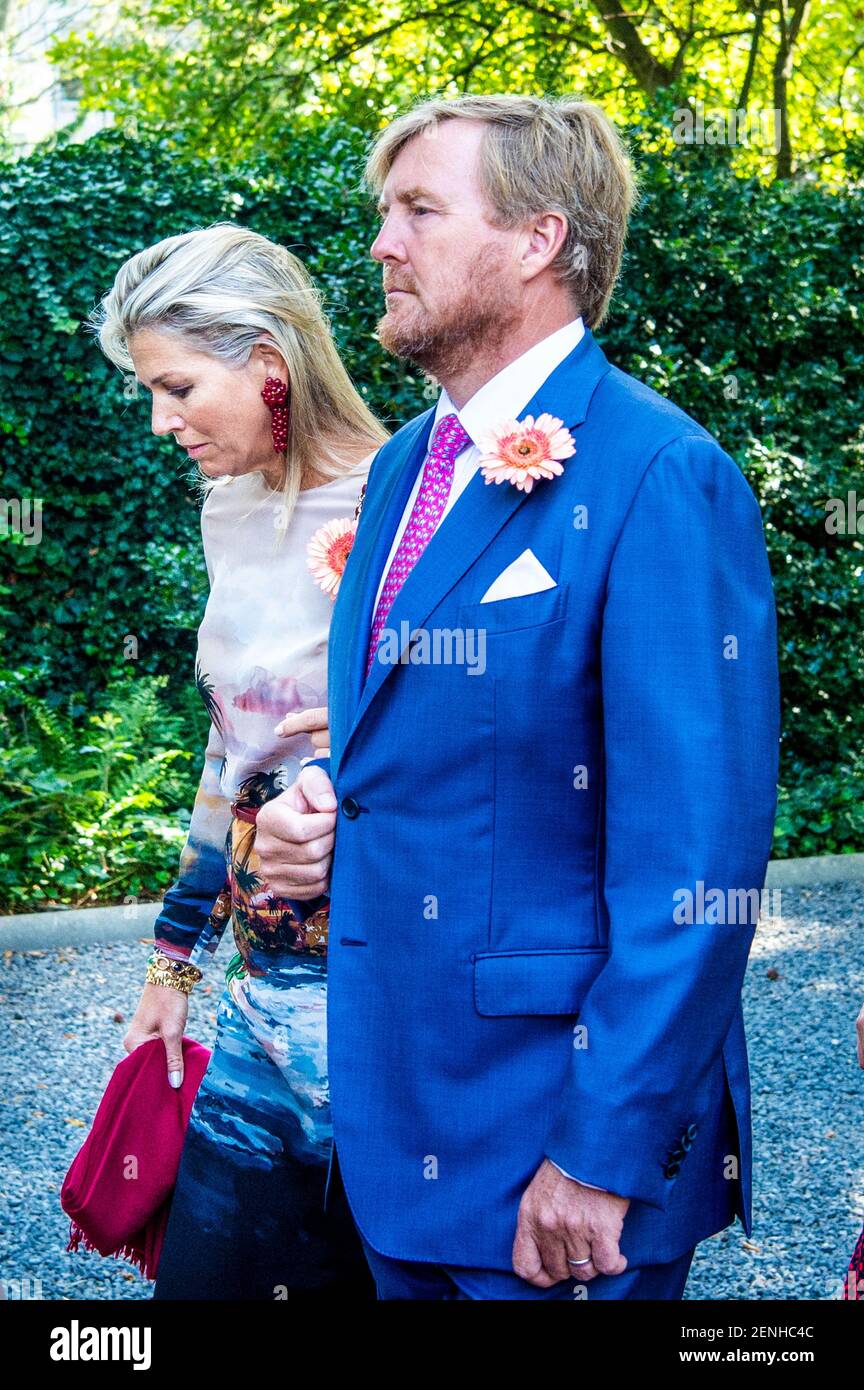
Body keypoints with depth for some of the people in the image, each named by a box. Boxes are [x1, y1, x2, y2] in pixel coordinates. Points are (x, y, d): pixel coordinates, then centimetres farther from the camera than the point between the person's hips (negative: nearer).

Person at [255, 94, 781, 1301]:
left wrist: (609, 1155, -20)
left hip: (552, 1124, -7)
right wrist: (322, 796, 0)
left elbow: (694, 866, -20)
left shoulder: (660, 478, -17)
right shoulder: (404, 464, 10)